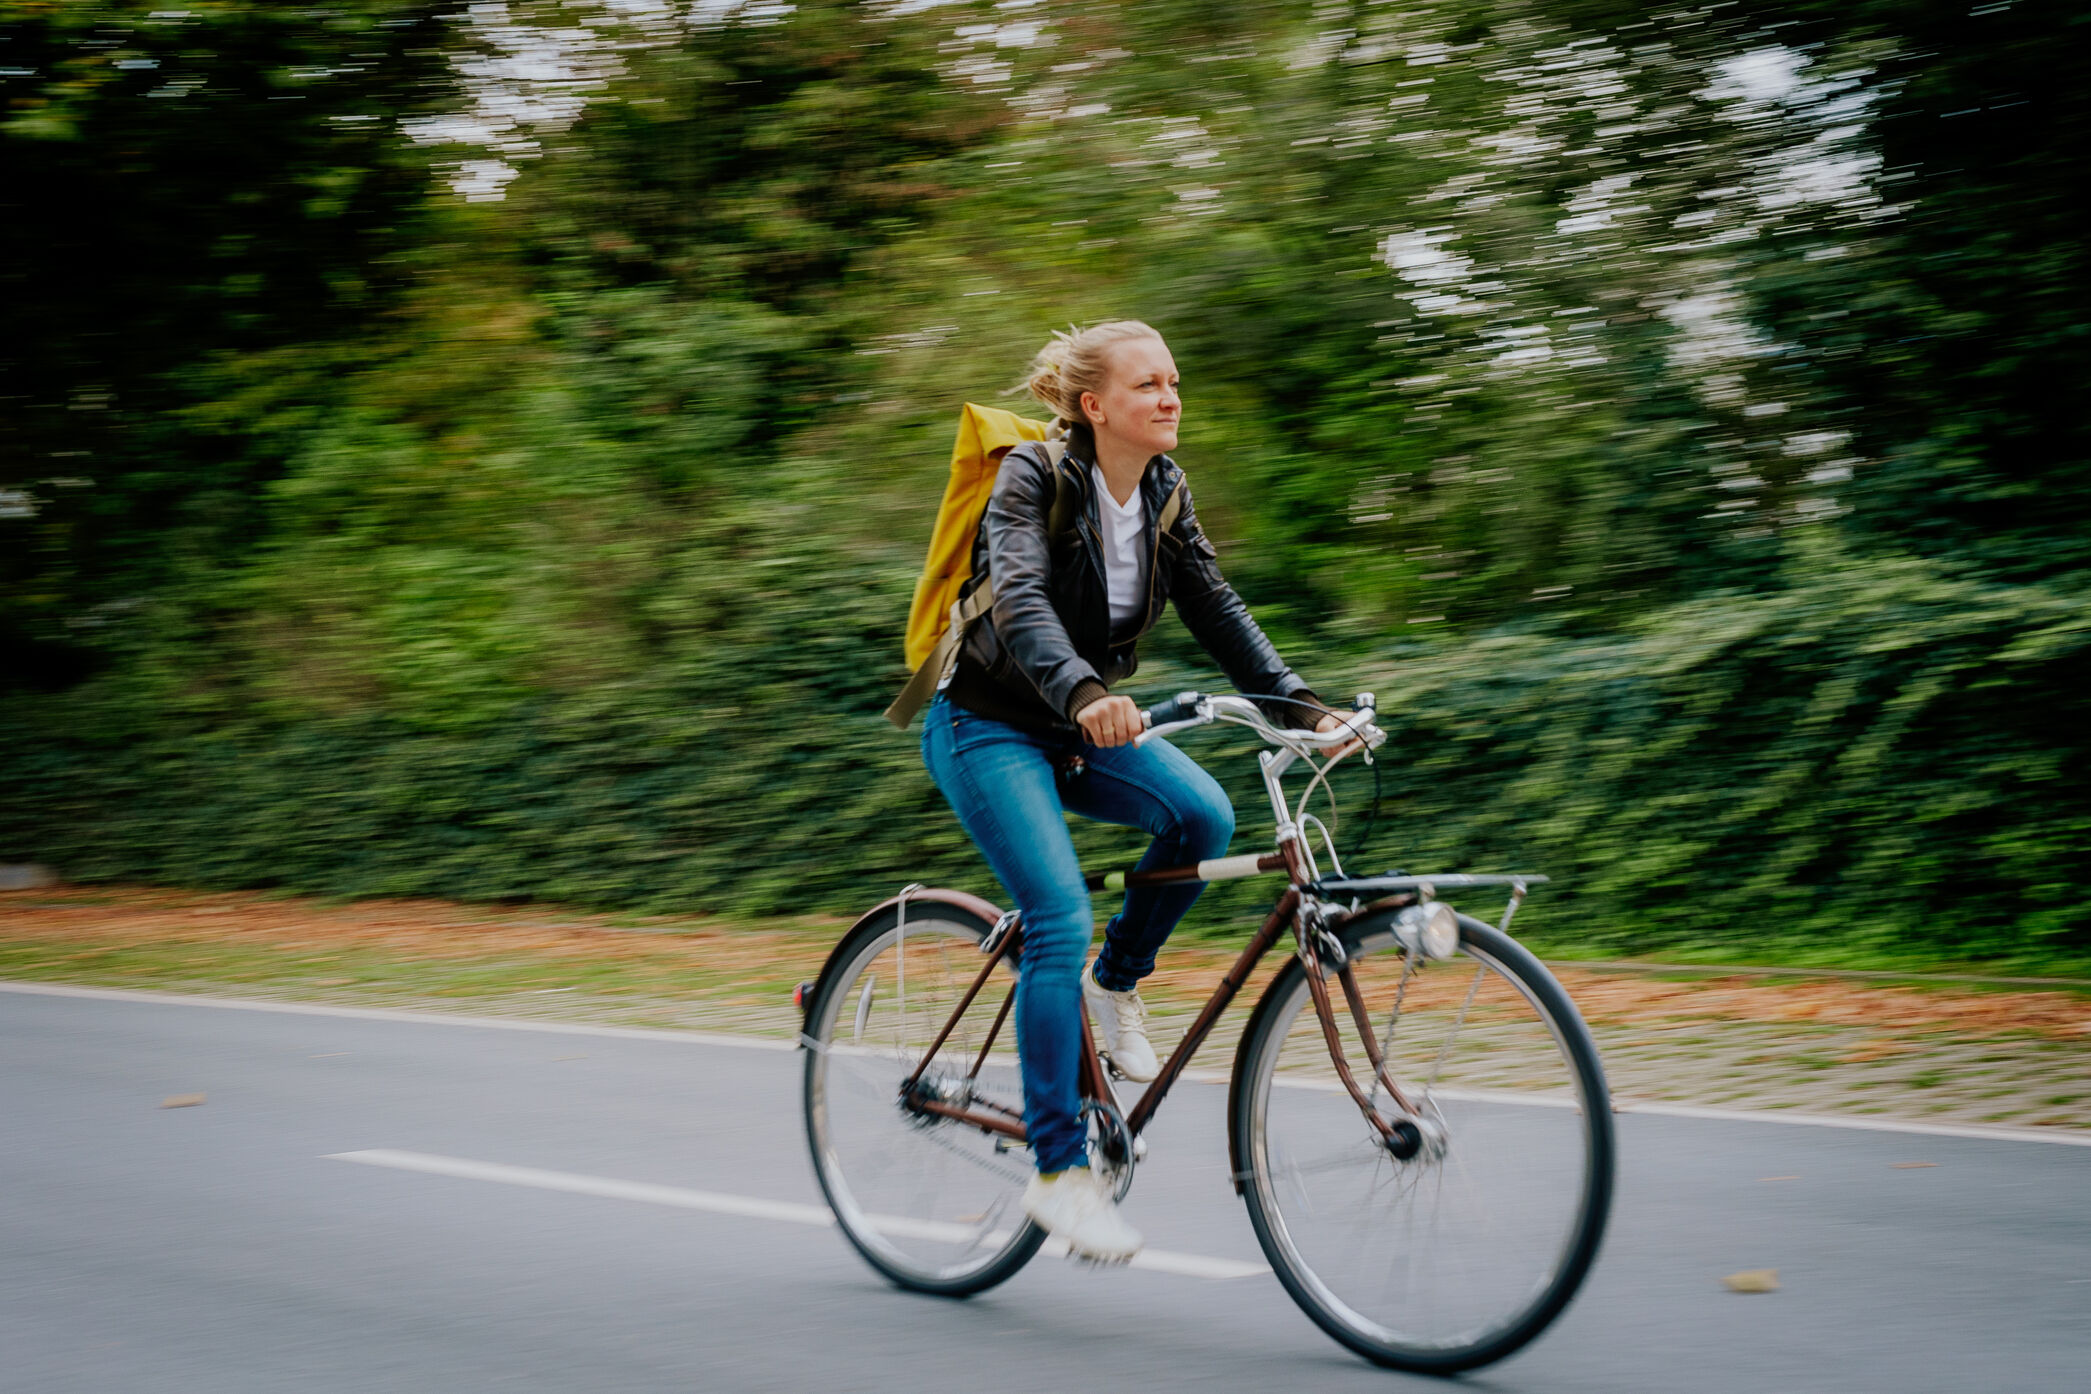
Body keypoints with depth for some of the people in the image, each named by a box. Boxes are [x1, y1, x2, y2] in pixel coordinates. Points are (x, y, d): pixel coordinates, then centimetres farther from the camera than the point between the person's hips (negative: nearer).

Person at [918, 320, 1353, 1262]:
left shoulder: (1161, 493, 0)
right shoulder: (1033, 479, -19)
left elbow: (1217, 611, -2)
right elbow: (1021, 602, -35)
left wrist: (1302, 707, -15)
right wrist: (1084, 694, -54)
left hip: (1080, 725, 6)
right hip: (988, 727, -6)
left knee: (1203, 813, -21)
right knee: (1061, 923, -20)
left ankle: (1114, 983, 4)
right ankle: (1058, 1171, -12)